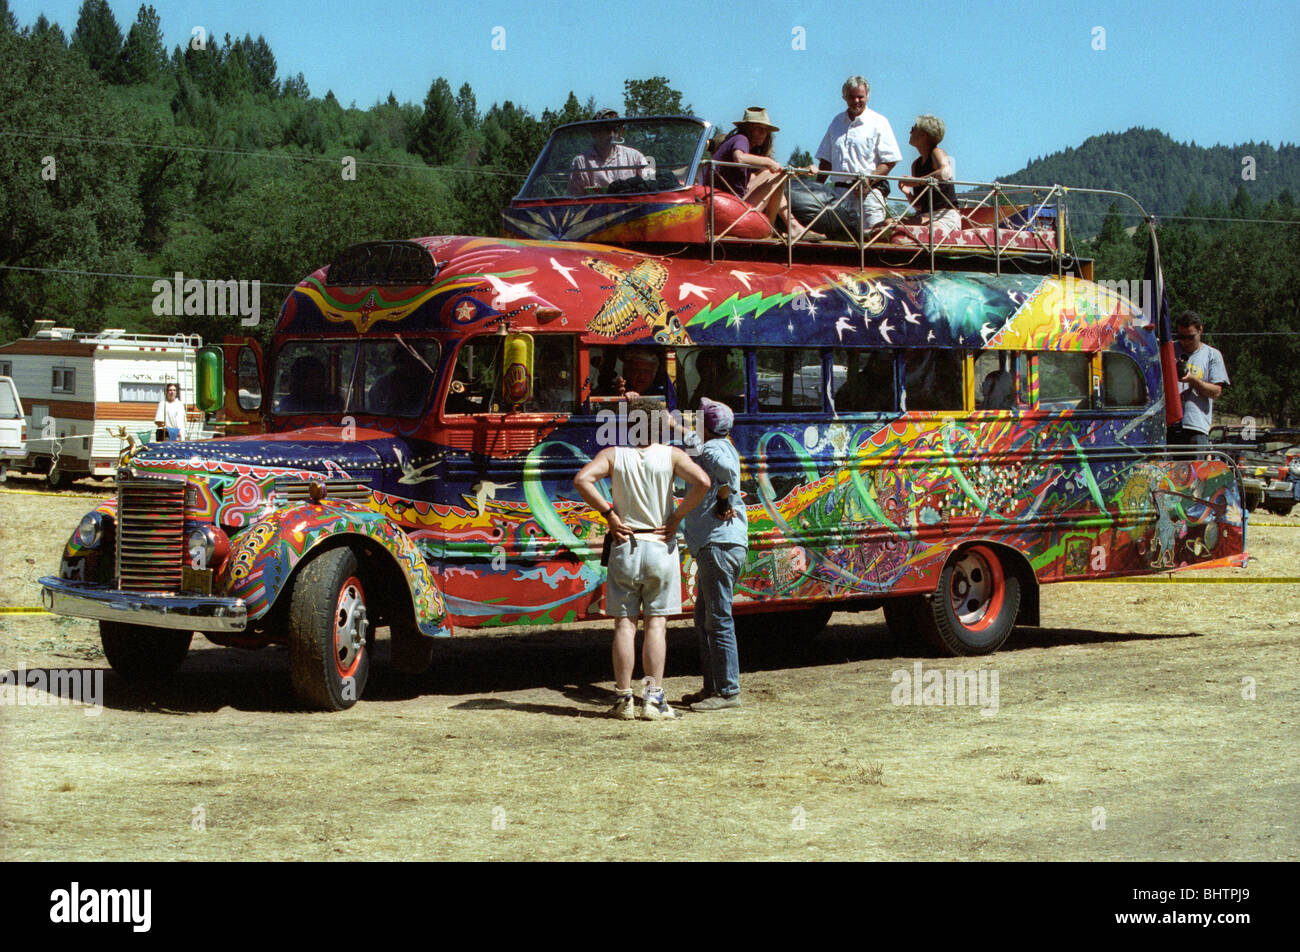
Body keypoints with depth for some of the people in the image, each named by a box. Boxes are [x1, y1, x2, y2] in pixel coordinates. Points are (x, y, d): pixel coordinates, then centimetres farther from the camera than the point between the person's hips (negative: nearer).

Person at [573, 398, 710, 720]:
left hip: (625, 546, 1)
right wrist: (676, 517, -8)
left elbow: (582, 479, -15)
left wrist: (609, 514, -8)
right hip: (661, 547, -1)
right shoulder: (670, 455, -3)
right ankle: (654, 699, -2)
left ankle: (624, 699, 6)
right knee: (656, 623, 2)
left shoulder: (613, 455, 0)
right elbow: (701, 482, -17)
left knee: (624, 624, 5)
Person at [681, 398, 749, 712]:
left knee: (718, 618, -8)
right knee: (704, 618, 16)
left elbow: (728, 471, -30)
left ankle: (728, 691, -5)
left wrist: (724, 502, -16)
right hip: (711, 546, 11)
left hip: (719, 544, -11)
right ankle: (712, 687, 22)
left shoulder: (713, 448, -13)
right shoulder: (718, 447, 20)